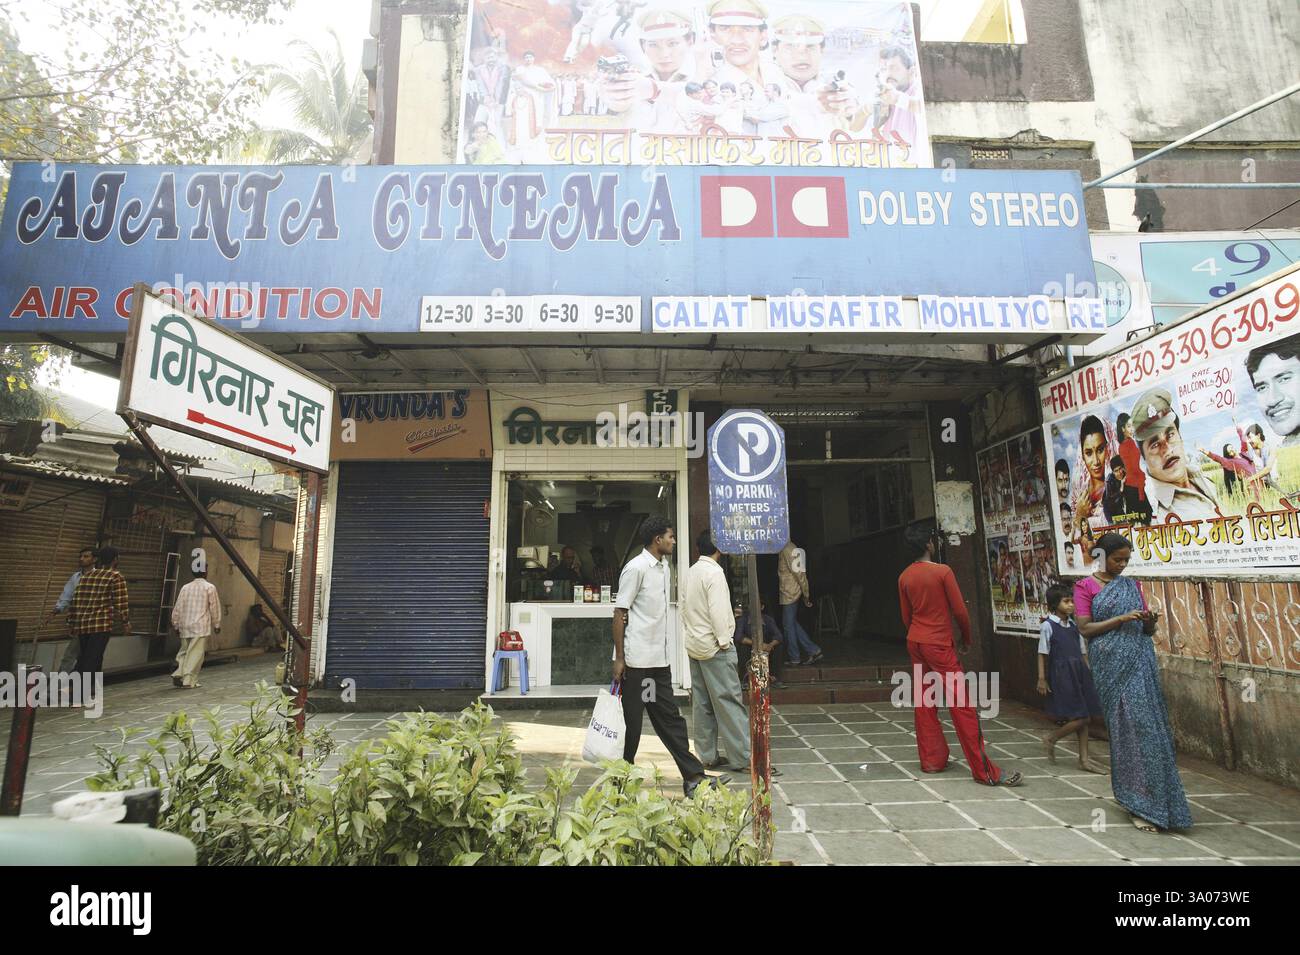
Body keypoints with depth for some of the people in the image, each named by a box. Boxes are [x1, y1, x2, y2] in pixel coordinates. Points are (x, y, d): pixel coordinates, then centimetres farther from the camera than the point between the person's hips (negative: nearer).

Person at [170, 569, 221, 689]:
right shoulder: (210, 587, -4)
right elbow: (214, 608, -1)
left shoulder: (185, 587, 9)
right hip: (201, 626, -5)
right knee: (195, 654, -2)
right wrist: (217, 625, 9)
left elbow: (177, 608, 10)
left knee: (184, 651, 18)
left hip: (185, 626, 5)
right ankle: (189, 681, -3)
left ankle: (178, 675, 6)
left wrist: (176, 625, 20)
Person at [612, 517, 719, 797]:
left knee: (669, 717, 10)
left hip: (659, 658, 8)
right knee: (631, 721, 5)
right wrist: (619, 658, -15)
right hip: (636, 660, -8)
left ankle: (693, 776, 14)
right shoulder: (636, 568, -15)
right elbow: (620, 613, -15)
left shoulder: (663, 566, 12)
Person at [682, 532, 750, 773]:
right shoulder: (714, 573, -14)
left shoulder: (691, 572, 10)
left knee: (702, 703, 11)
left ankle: (707, 756, 18)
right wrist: (724, 642, -13)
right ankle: (742, 758, 2)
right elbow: (718, 611, -20)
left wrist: (689, 636, 16)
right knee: (728, 701, -3)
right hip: (714, 646, -8)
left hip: (694, 645, 8)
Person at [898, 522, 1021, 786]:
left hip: (915, 643, 6)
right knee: (962, 705, -2)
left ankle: (931, 760, 19)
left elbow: (906, 617, 10)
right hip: (939, 645, -6)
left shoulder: (904, 576, 3)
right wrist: (967, 638, 7)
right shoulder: (943, 571, -13)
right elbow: (959, 610, -9)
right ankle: (985, 771, 3)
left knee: (923, 703, 11)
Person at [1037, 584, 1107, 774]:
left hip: (1079, 674, 7)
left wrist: (1089, 673, 10)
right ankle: (1051, 739, 14)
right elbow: (1042, 655, -8)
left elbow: (1082, 653, 15)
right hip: (1061, 675, -7)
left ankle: (1084, 760, 19)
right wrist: (1041, 679, -9)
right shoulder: (1048, 626, -10)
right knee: (1080, 718, -8)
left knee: (1085, 718, 9)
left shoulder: (1074, 626, 9)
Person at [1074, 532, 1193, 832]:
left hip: (1140, 662, 4)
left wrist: (1150, 622, -7)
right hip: (1110, 665, -4)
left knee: (1147, 724, 1)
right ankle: (1140, 805, 2)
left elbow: (1148, 632, 15)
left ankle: (1138, 799, 13)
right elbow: (1085, 628, -6)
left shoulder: (1132, 585, 15)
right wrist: (1122, 618, -15)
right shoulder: (1085, 586, 2)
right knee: (1129, 727, -6)